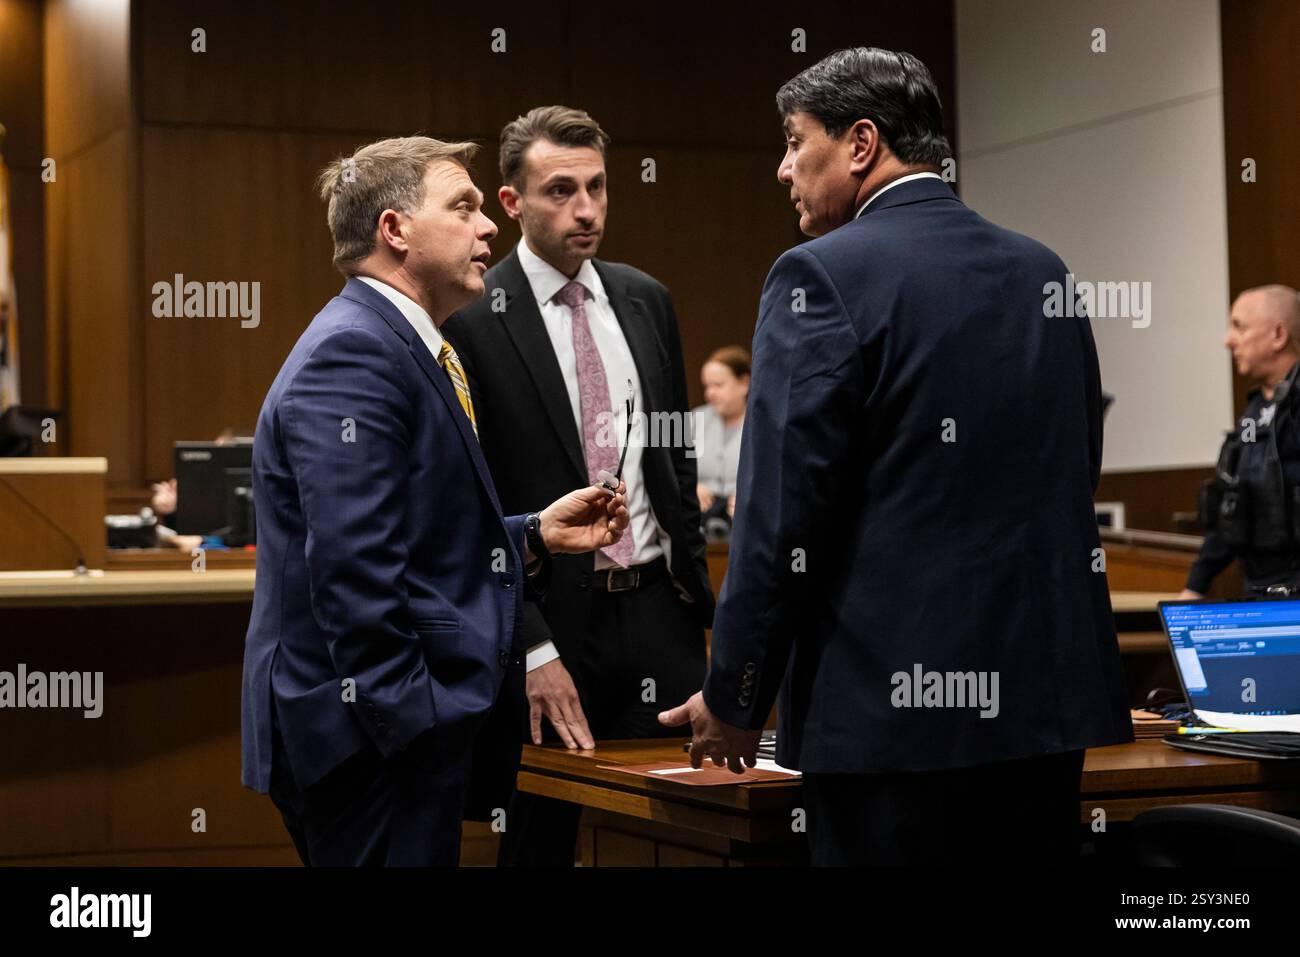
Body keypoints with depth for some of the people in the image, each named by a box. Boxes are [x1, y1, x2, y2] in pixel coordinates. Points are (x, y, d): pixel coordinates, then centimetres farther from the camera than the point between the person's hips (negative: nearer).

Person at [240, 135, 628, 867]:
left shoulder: (413, 348, 16)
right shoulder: (352, 354, -16)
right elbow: (356, 572, -23)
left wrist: (534, 535, 9)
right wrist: (407, 727, -23)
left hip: (409, 724, 10)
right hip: (372, 730, -10)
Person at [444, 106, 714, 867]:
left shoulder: (647, 301, 9)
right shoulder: (472, 320, -10)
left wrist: (696, 590, 12)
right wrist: (534, 651, -14)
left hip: (659, 611, 5)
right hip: (552, 618, -5)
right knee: (543, 838, 7)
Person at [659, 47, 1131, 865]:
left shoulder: (825, 276, -9)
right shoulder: (1042, 271, 10)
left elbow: (781, 515, -13)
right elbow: (1075, 483, 15)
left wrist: (733, 702, -3)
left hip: (894, 707, -6)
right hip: (1047, 700, 6)